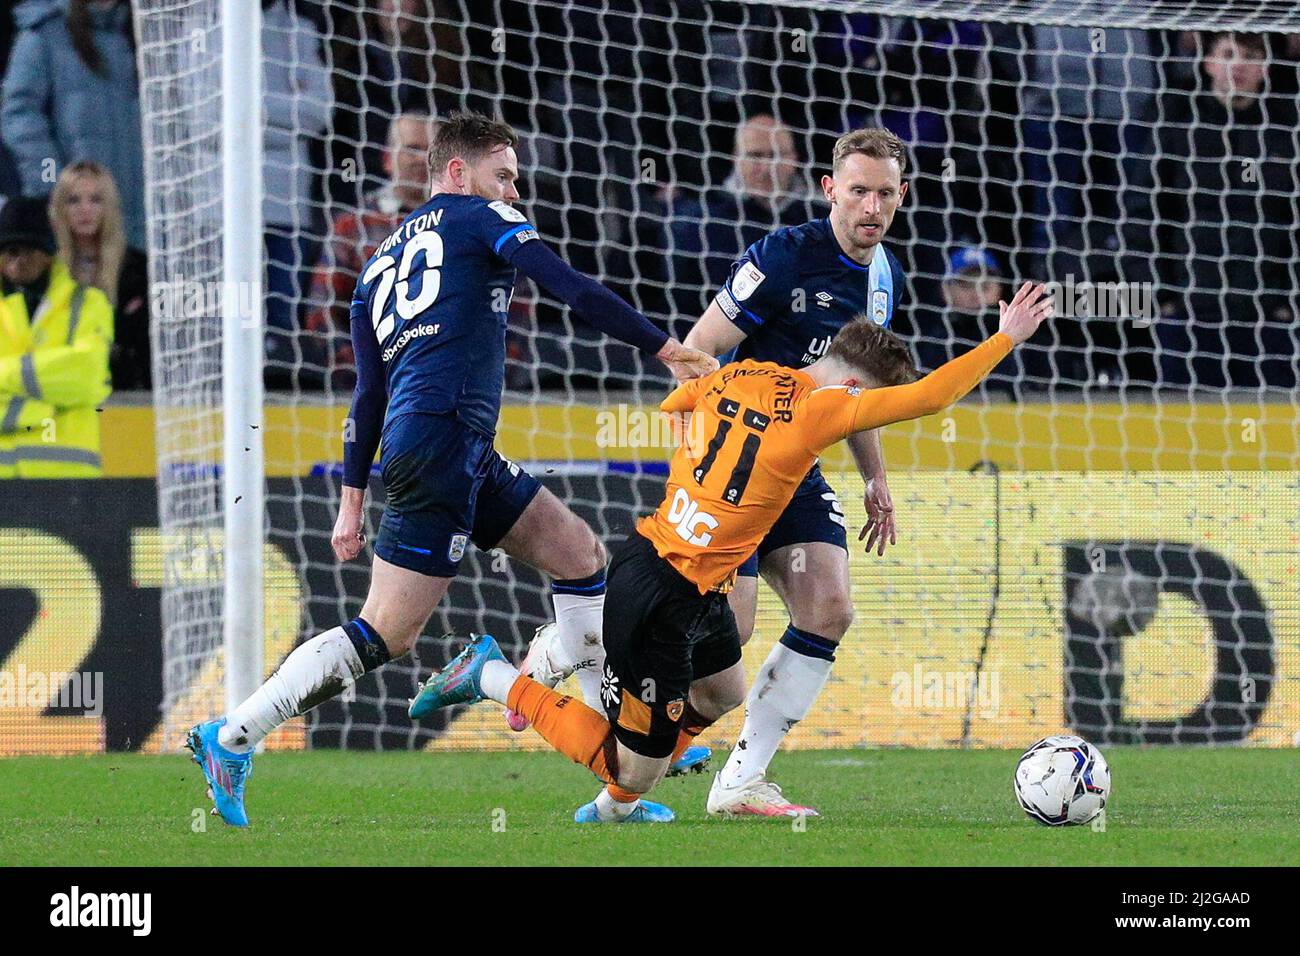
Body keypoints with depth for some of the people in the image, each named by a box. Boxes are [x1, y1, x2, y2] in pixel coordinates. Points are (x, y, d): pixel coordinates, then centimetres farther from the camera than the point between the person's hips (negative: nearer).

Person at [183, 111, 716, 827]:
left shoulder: (380, 265, 25)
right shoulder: (479, 219, 5)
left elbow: (368, 391, 21)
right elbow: (574, 290, -5)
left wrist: (353, 499, 18)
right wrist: (666, 348, -1)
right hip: (442, 439, -9)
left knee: (581, 554, 15)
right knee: (387, 636, -10)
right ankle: (232, 737, -8)